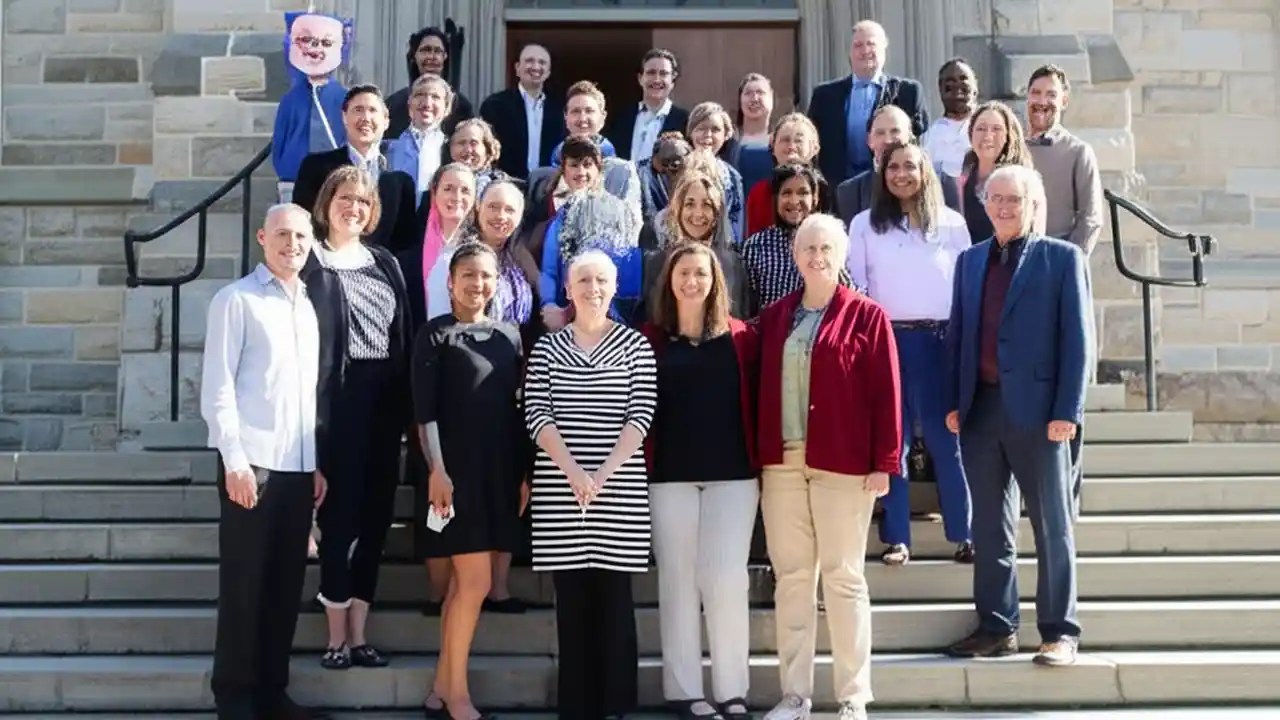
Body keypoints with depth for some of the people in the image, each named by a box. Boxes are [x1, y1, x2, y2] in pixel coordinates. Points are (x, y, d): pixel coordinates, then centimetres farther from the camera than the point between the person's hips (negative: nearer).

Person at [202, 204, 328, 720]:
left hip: (299, 465, 6)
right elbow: (216, 388, -7)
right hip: (251, 461, -6)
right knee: (244, 582, 0)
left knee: (286, 583, 10)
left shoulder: (310, 305, 16)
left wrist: (318, 463, 13)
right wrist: (234, 459, -14)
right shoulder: (236, 300, -2)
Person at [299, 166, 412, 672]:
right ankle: (337, 636, 8)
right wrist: (312, 403, -14)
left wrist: (407, 401, 6)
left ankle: (358, 633, 17)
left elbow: (404, 332, 13)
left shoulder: (385, 262, 15)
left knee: (376, 514, 7)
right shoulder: (310, 262, 0)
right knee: (341, 511, -3)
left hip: (385, 398, 5)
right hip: (338, 397, -5)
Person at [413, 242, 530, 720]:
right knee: (475, 582, -8)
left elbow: (519, 410, 12)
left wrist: (525, 473, 8)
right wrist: (437, 470, -16)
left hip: (502, 473, 5)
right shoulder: (435, 335, -1)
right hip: (457, 471, -5)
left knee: (467, 583, 8)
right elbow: (424, 411, -7)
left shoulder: (510, 335, 12)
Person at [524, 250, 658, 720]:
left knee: (614, 596, 1)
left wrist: (604, 473, -14)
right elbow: (536, 414, 0)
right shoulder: (546, 348, 9)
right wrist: (572, 470, -14)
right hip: (558, 486, 1)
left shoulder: (635, 345, 5)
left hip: (621, 487, -1)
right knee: (571, 598, 4)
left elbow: (641, 414, -3)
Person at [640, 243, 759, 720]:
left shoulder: (741, 337, 6)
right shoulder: (650, 339, 5)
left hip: (733, 473, 0)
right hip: (669, 475, 0)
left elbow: (755, 401, 5)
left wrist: (760, 461, 0)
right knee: (678, 580, 5)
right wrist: (639, 466, -4)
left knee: (727, 578, -1)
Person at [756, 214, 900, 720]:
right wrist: (757, 454, 5)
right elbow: (759, 387, 11)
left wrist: (884, 463, -10)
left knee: (843, 578, 2)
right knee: (791, 577, 8)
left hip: (842, 466, -4)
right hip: (781, 465, 4)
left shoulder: (867, 316, -1)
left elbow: (886, 393, -5)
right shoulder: (773, 317, 11)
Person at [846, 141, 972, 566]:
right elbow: (854, 285, 6)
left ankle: (963, 534, 6)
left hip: (940, 340, 0)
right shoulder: (865, 225, 8)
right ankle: (896, 538, 6)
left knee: (946, 438, -1)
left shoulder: (952, 224, 7)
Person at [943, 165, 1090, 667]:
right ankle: (996, 627, 19)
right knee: (989, 526, 10)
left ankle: (1060, 631, 12)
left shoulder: (1062, 258, 1)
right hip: (980, 408, 5)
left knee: (1052, 526, 4)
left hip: (1037, 410, -4)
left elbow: (1076, 338, -4)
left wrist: (1067, 410, -11)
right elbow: (957, 333, 14)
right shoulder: (970, 260, 15)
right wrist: (953, 401, 5)